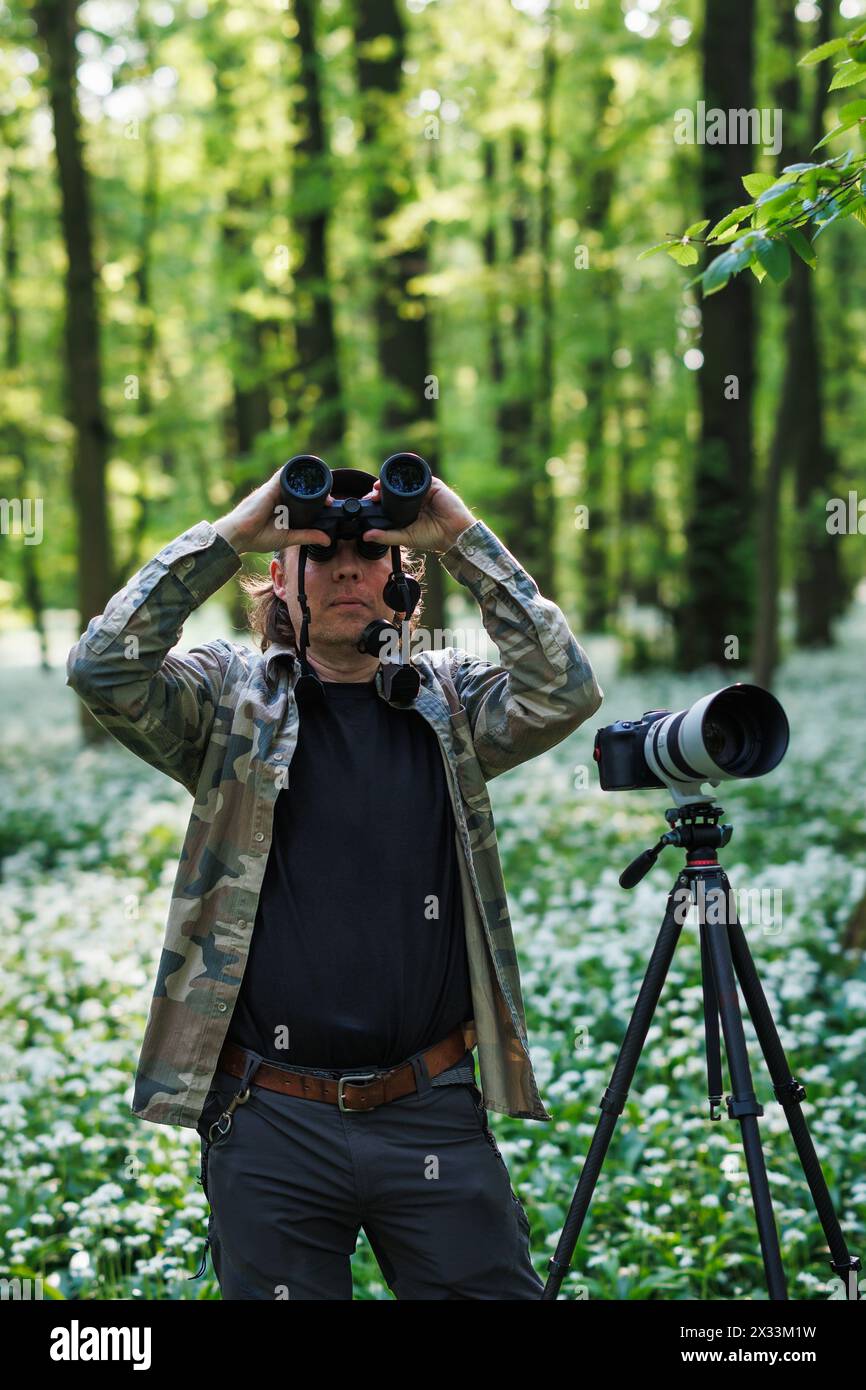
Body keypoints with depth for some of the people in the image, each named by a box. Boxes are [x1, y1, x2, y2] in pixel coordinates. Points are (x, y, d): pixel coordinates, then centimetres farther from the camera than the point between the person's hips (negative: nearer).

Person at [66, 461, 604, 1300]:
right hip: (270, 1121, -1)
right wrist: (226, 537, -13)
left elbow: (562, 692, -9)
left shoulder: (449, 701, 9)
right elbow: (104, 670, -12)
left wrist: (465, 541, -10)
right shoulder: (233, 700, 5)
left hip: (433, 1111, 1)